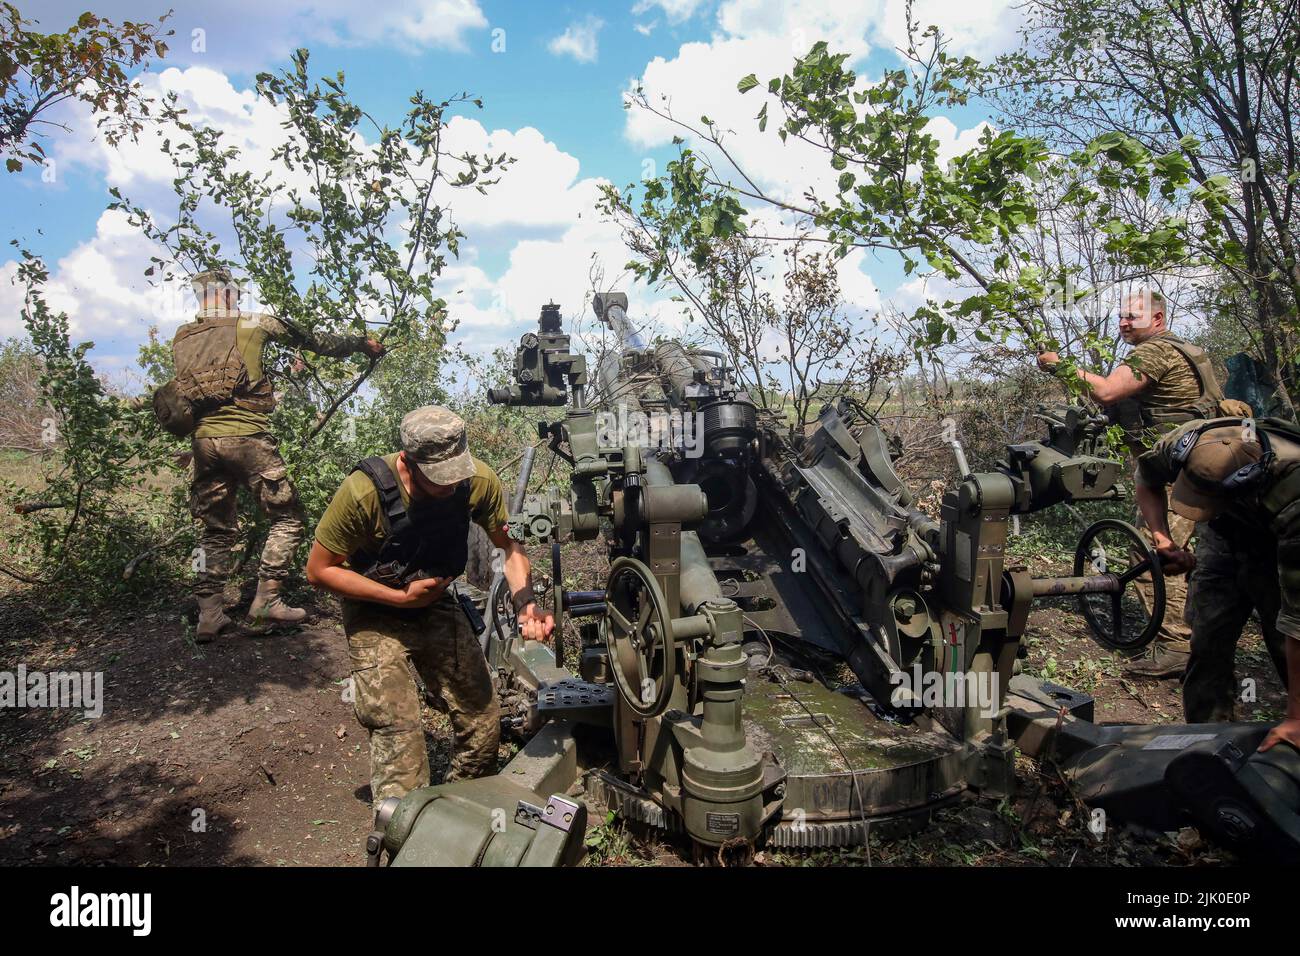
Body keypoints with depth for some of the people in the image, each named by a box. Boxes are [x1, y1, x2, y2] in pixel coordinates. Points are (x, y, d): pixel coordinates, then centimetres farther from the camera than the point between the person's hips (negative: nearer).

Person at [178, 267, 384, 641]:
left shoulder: (181, 338, 15)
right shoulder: (252, 324, 3)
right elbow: (314, 340, 9)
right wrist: (361, 343, 20)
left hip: (203, 440, 6)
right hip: (247, 438, -5)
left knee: (217, 529, 14)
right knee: (287, 518, 6)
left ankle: (209, 615, 12)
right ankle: (266, 600, -2)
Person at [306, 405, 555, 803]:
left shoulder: (478, 481, -21)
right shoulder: (363, 492, -29)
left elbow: (510, 544, -7)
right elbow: (319, 570, -17)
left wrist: (526, 603, -26)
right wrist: (400, 597, -23)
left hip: (439, 607, 4)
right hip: (376, 616, -3)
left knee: (484, 722, 4)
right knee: (399, 735, -15)